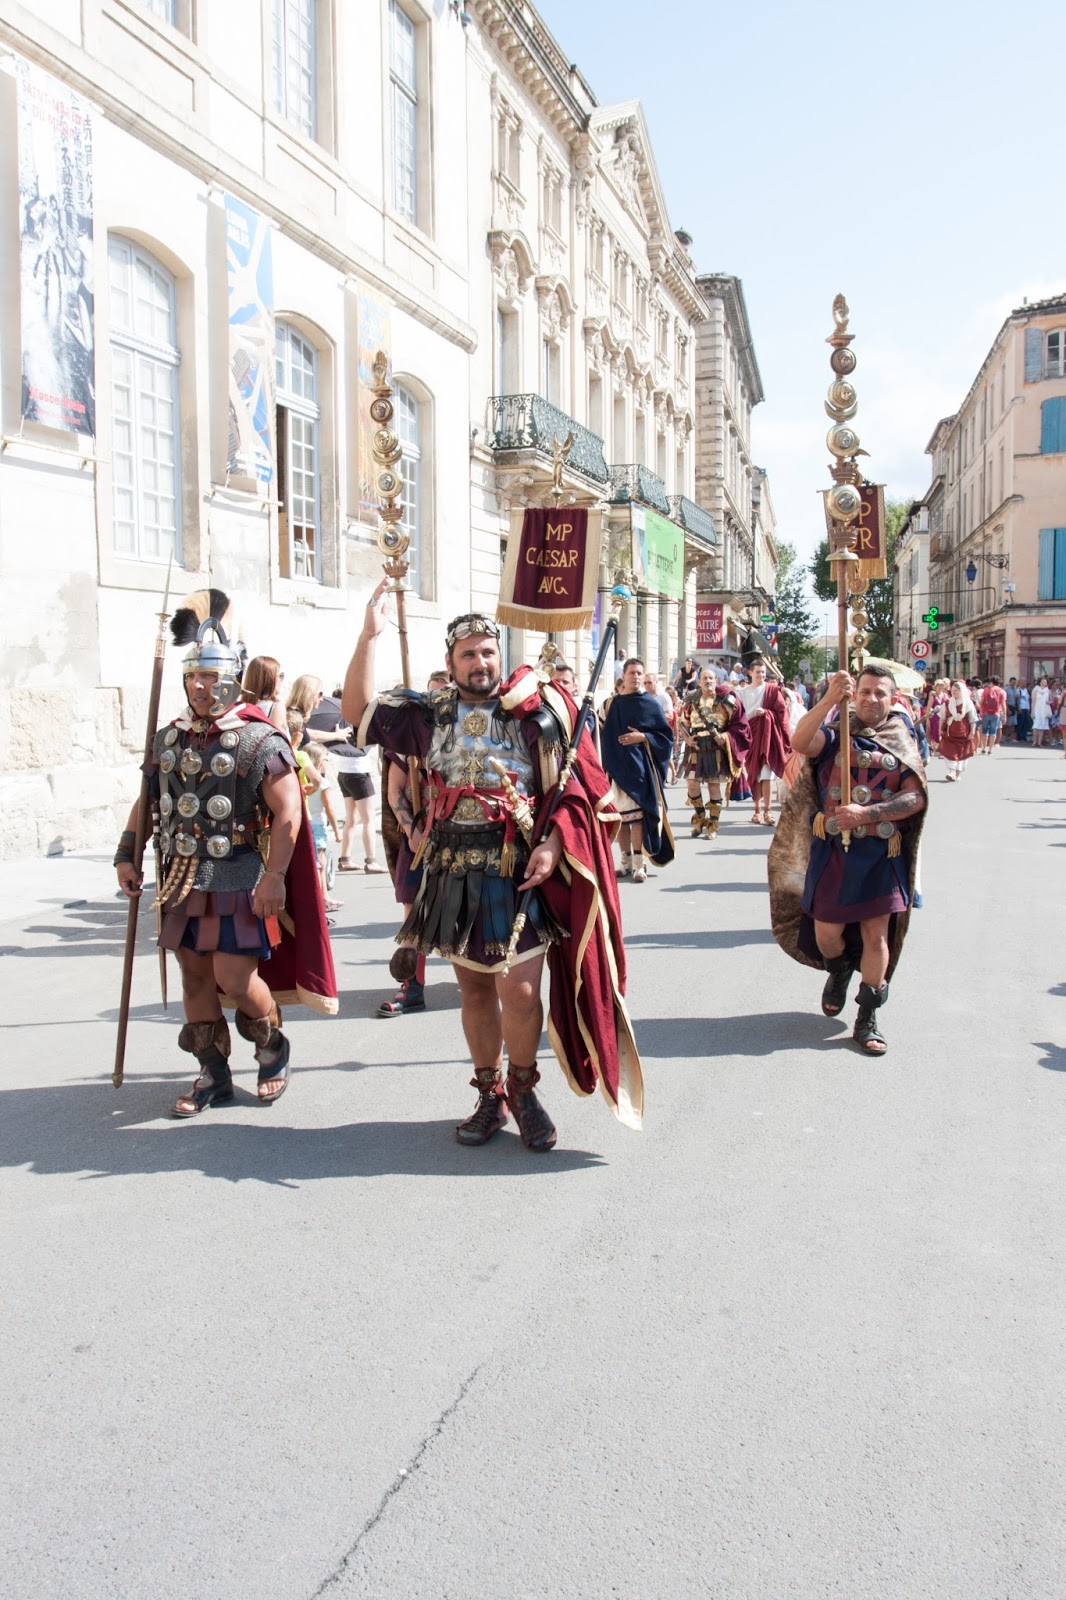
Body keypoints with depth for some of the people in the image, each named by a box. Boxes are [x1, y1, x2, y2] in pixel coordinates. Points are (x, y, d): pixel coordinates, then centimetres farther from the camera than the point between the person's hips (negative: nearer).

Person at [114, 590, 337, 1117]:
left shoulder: (259, 741, -11)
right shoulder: (168, 740, 9)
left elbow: (288, 813, -15)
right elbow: (146, 802, 17)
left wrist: (274, 878, -20)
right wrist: (126, 855, 10)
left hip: (238, 883, -6)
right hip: (183, 880, 6)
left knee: (235, 979, -7)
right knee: (195, 975, 11)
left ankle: (273, 1047, 21)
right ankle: (213, 1074, 24)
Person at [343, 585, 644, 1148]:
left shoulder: (537, 708, -2)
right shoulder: (430, 714, 7)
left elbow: (579, 787, -2)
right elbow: (359, 711, 2)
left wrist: (553, 844, -15)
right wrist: (370, 637, -6)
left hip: (521, 874, -3)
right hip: (454, 875, 3)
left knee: (520, 991, -7)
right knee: (474, 989, 13)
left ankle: (523, 1090, 18)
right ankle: (489, 1095, 28)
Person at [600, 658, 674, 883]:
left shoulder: (650, 704, 2)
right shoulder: (613, 704, 11)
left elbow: (666, 734, 3)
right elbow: (604, 734, 16)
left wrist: (643, 737, -12)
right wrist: (606, 765, 6)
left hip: (638, 765, -4)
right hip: (616, 765, 4)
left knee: (636, 812, -12)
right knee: (619, 814, 3)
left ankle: (638, 863, -7)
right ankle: (626, 861, 13)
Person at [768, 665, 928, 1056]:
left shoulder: (902, 743, 4)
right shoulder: (836, 734, 1)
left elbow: (915, 798, -8)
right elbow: (800, 742, -22)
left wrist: (866, 813, -20)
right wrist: (829, 699, -33)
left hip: (882, 852, 0)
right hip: (834, 849, 0)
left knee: (876, 934, 0)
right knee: (826, 935, 3)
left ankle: (867, 1019, 13)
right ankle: (840, 972, 39)